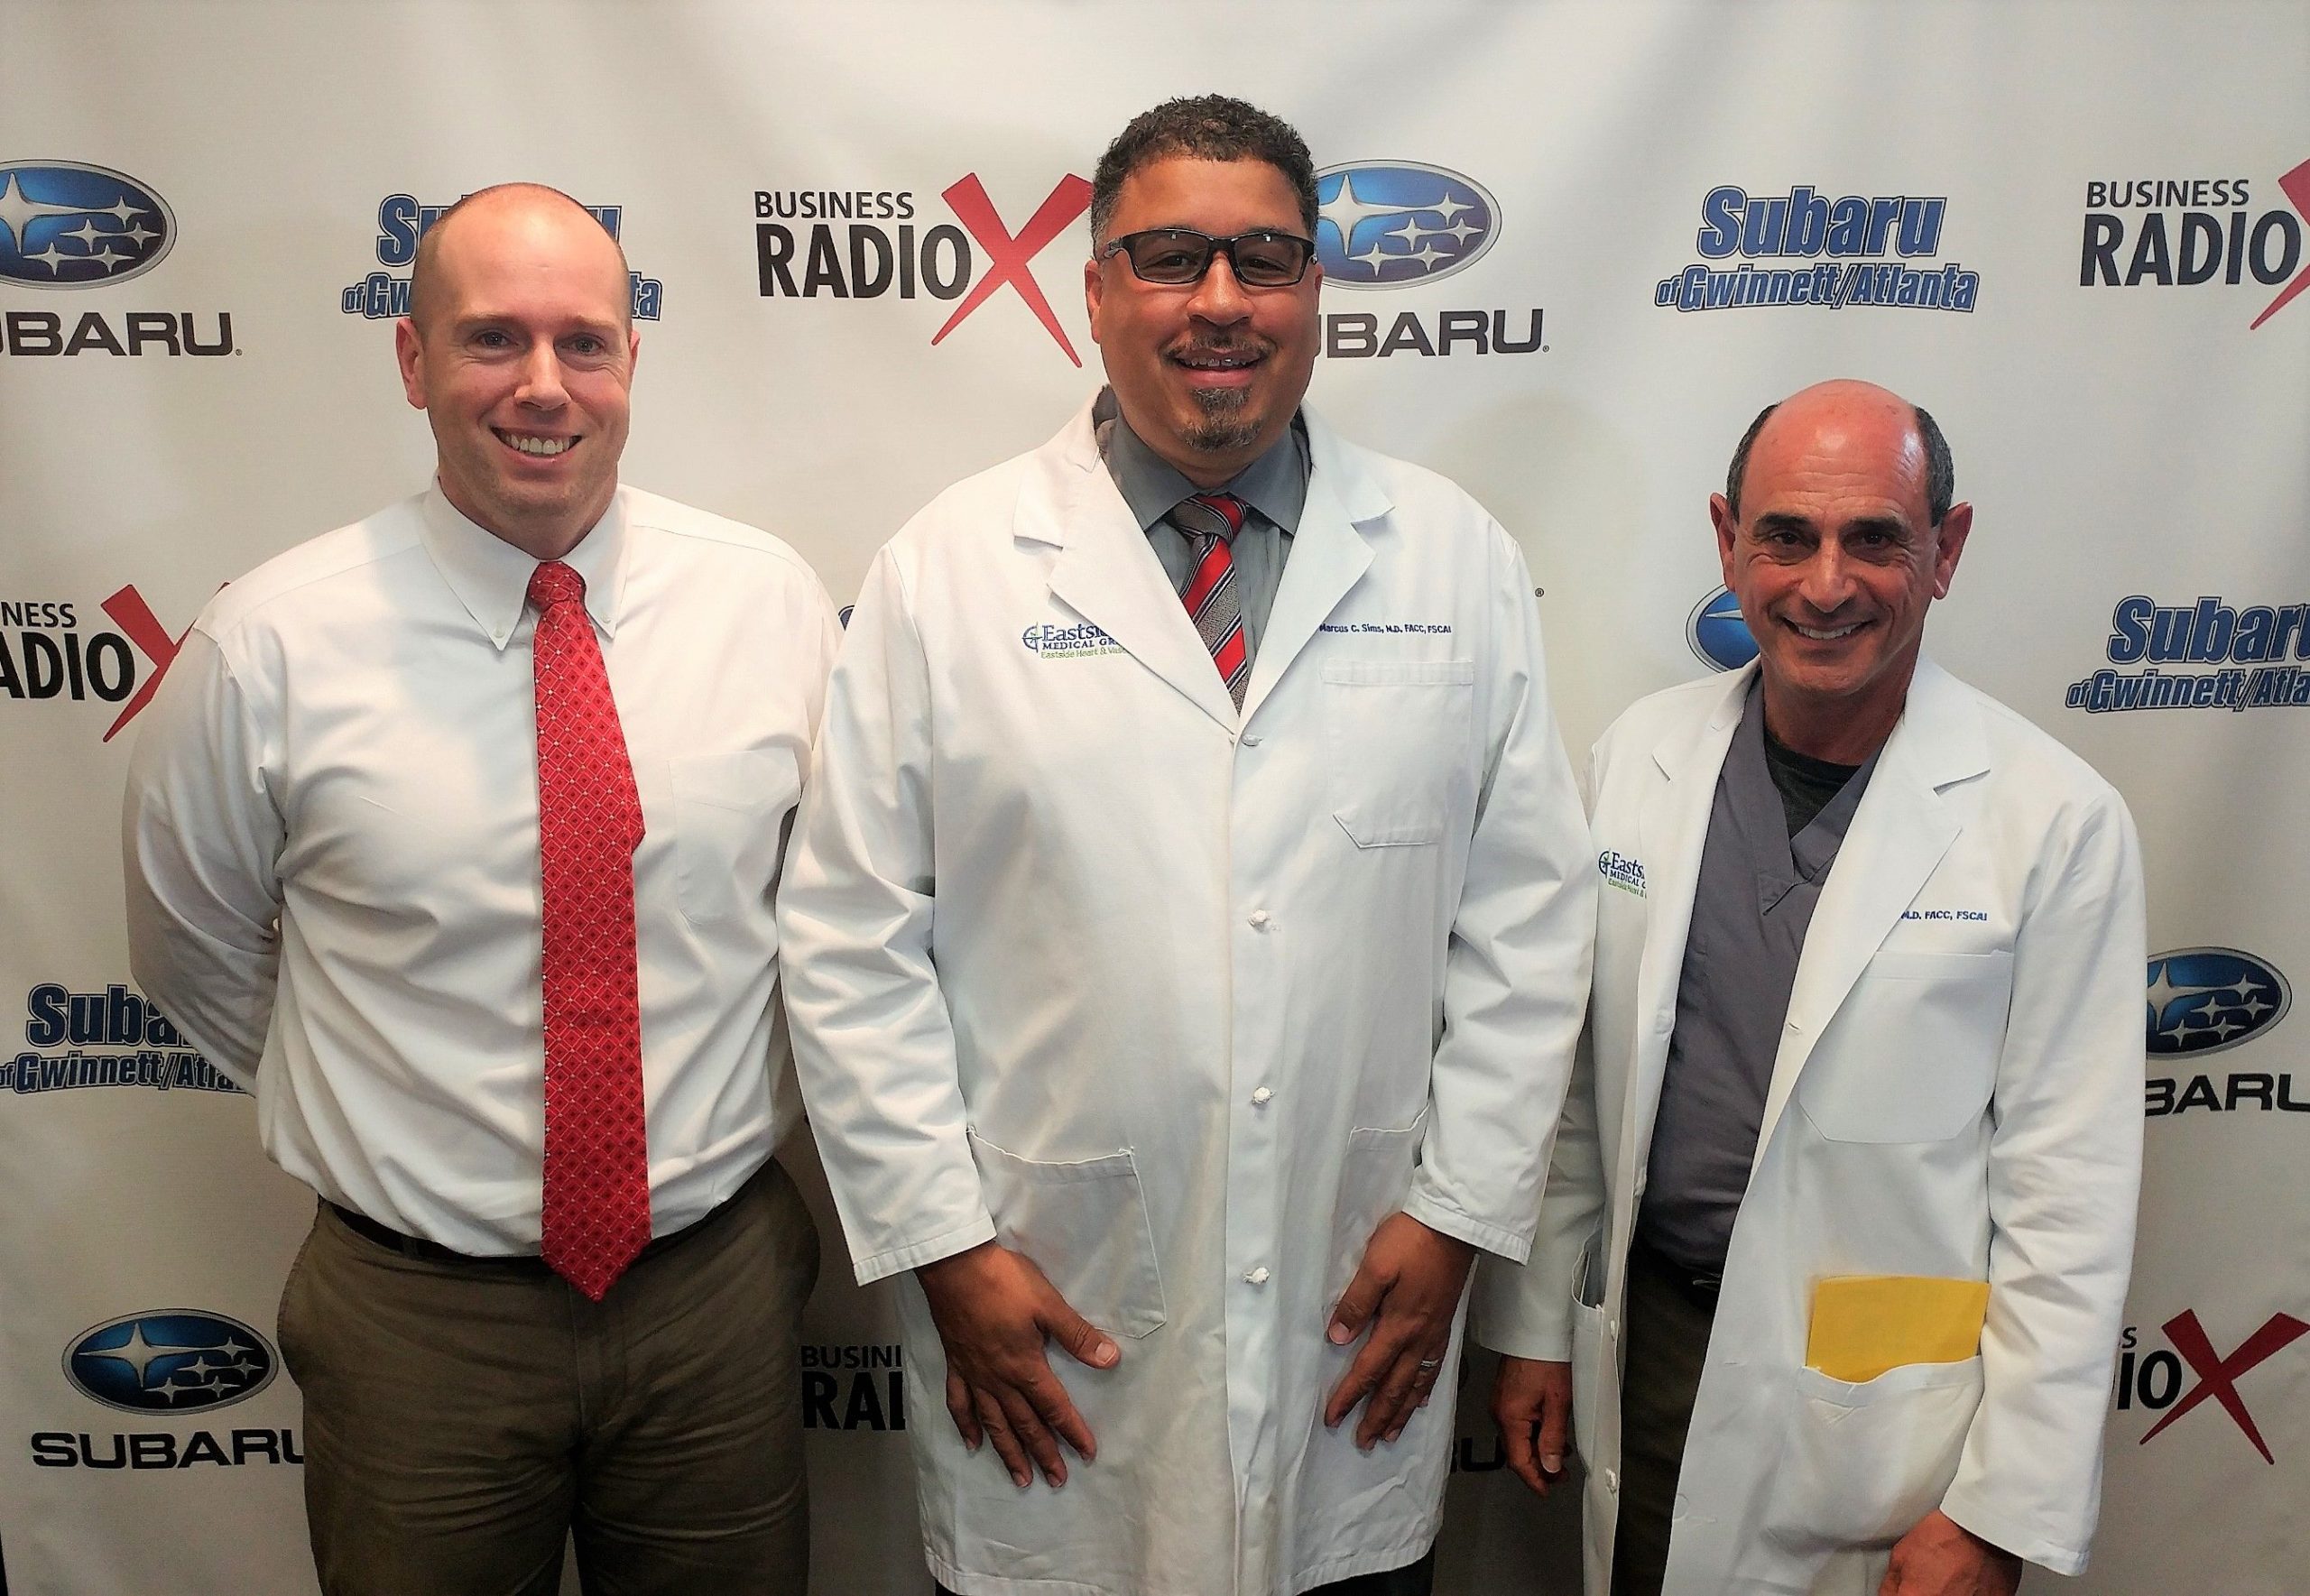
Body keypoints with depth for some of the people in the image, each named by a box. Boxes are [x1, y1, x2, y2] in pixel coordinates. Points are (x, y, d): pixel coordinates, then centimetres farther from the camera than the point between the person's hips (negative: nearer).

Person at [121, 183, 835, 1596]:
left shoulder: (772, 601, -5)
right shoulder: (272, 645, -10)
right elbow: (194, 949, 5)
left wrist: (732, 1118, 6)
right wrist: (373, 1105, 7)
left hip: (720, 1288, 2)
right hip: (419, 1315, -1)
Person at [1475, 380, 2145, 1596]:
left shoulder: (2057, 820, -13)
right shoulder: (1635, 757, -2)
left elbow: (2071, 1190, -10)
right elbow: (1570, 1082, 5)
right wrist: (1533, 1325, 8)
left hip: (1885, 1415, -3)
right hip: (1643, 1353, 3)